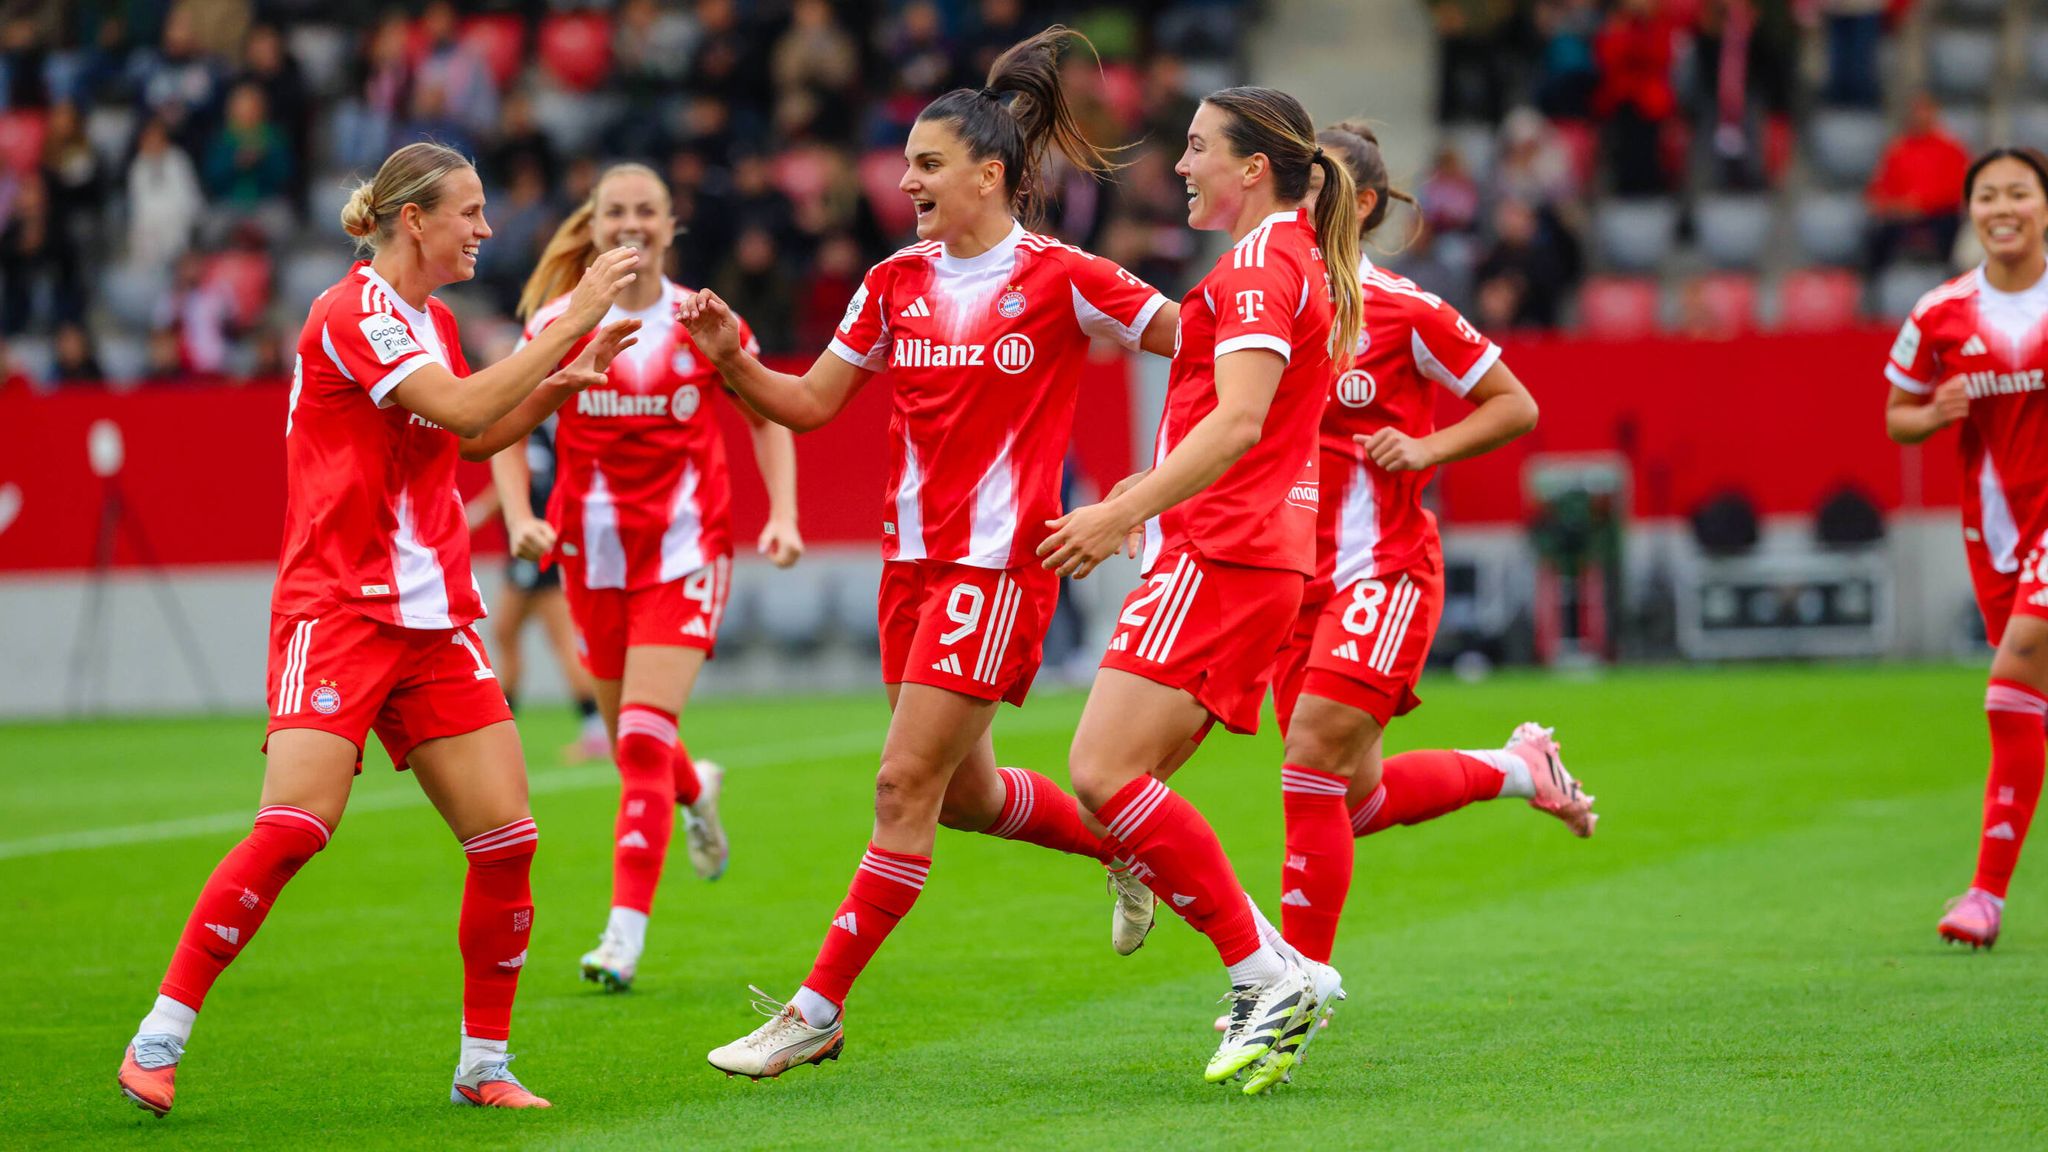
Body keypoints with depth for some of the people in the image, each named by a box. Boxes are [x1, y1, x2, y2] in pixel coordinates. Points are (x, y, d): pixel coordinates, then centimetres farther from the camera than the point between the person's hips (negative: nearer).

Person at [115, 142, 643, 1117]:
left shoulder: (429, 322, 16)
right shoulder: (355, 312, -11)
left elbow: (475, 437, 31)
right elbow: (460, 409, -22)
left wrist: (562, 380, 17)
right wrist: (572, 322, -18)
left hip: (434, 618, 8)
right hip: (337, 611, -8)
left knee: (507, 837, -1)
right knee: (294, 826, -19)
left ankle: (484, 1065, 10)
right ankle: (157, 1043, -10)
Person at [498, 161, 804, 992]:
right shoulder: (557, 326, -3)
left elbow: (769, 418, 9)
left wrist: (782, 514, -4)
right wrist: (521, 518, -13)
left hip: (685, 546, -2)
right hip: (595, 552, 2)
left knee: (644, 740, -15)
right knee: (631, 745, 13)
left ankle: (626, 930, -13)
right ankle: (696, 790, 50)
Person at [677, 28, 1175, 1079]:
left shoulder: (1062, 281, -8)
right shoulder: (896, 283, 8)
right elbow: (810, 403, 11)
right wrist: (730, 357, -5)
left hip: (1001, 562, -7)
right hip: (913, 555, 7)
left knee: (907, 784, -10)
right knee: (960, 793, 15)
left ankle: (819, 1005, -5)